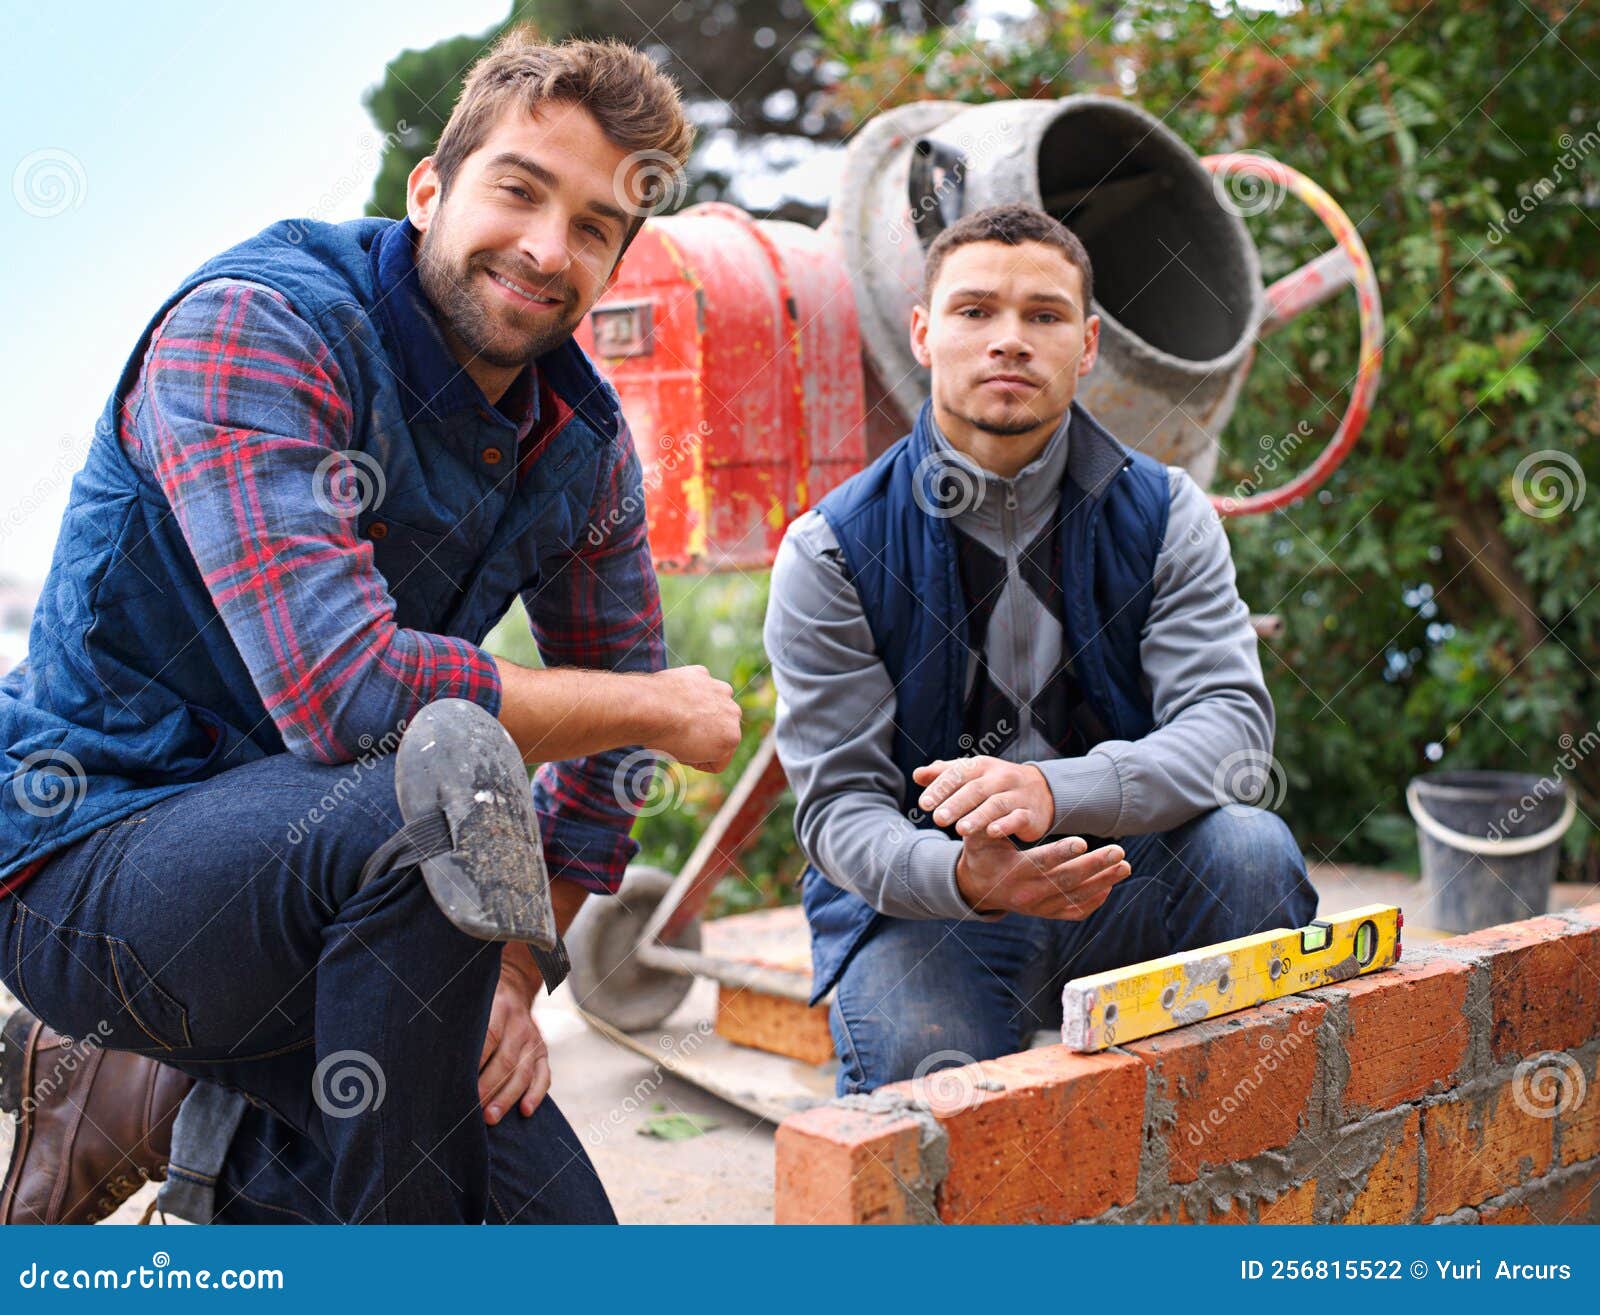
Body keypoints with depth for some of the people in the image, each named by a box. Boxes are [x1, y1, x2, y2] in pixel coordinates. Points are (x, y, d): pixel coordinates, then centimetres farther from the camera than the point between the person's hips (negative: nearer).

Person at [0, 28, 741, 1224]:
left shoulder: (585, 444, 1)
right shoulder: (254, 326, -21)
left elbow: (605, 744, 11)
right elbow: (345, 693, -35)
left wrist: (511, 967, 0)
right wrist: (660, 710, -22)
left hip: (324, 873, 7)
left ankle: (154, 1100, 17)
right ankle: (386, 1237, -13)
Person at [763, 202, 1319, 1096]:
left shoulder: (1163, 513, 0)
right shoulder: (833, 551, -5)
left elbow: (1232, 720, -13)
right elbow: (837, 803, -10)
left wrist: (1054, 792, -33)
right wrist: (964, 876, -33)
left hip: (1120, 884, 3)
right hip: (920, 904, -2)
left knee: (1250, 848, -27)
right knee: (927, 1085, -32)